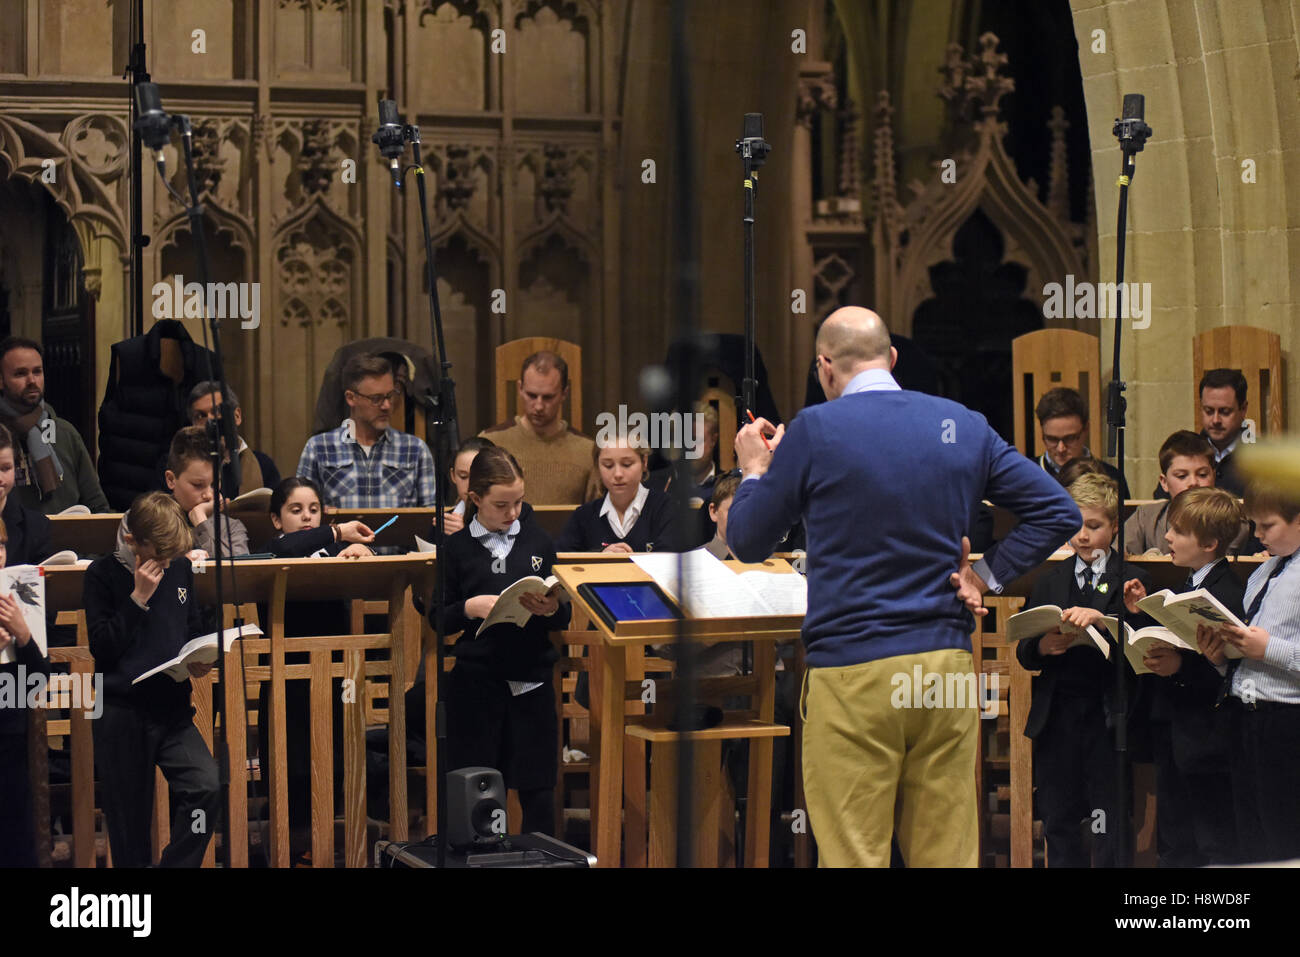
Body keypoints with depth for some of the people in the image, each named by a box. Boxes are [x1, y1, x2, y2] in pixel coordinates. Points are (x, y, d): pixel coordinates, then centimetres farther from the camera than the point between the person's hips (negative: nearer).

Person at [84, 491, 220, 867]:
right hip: (123, 713, -3)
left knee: (207, 787, -19)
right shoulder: (102, 574, -4)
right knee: (130, 822, 0)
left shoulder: (180, 568, 9)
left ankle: (177, 864, -5)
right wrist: (139, 597, -16)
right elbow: (101, 648, -12)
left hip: (172, 708, 4)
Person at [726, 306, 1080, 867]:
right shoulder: (963, 426, 7)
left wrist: (753, 472, 21)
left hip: (853, 675, -4)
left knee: (854, 854, -1)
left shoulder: (816, 430, -5)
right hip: (947, 666, 4)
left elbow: (747, 543, 4)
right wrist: (988, 575, 8)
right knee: (947, 855, 8)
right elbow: (1059, 512, 8)